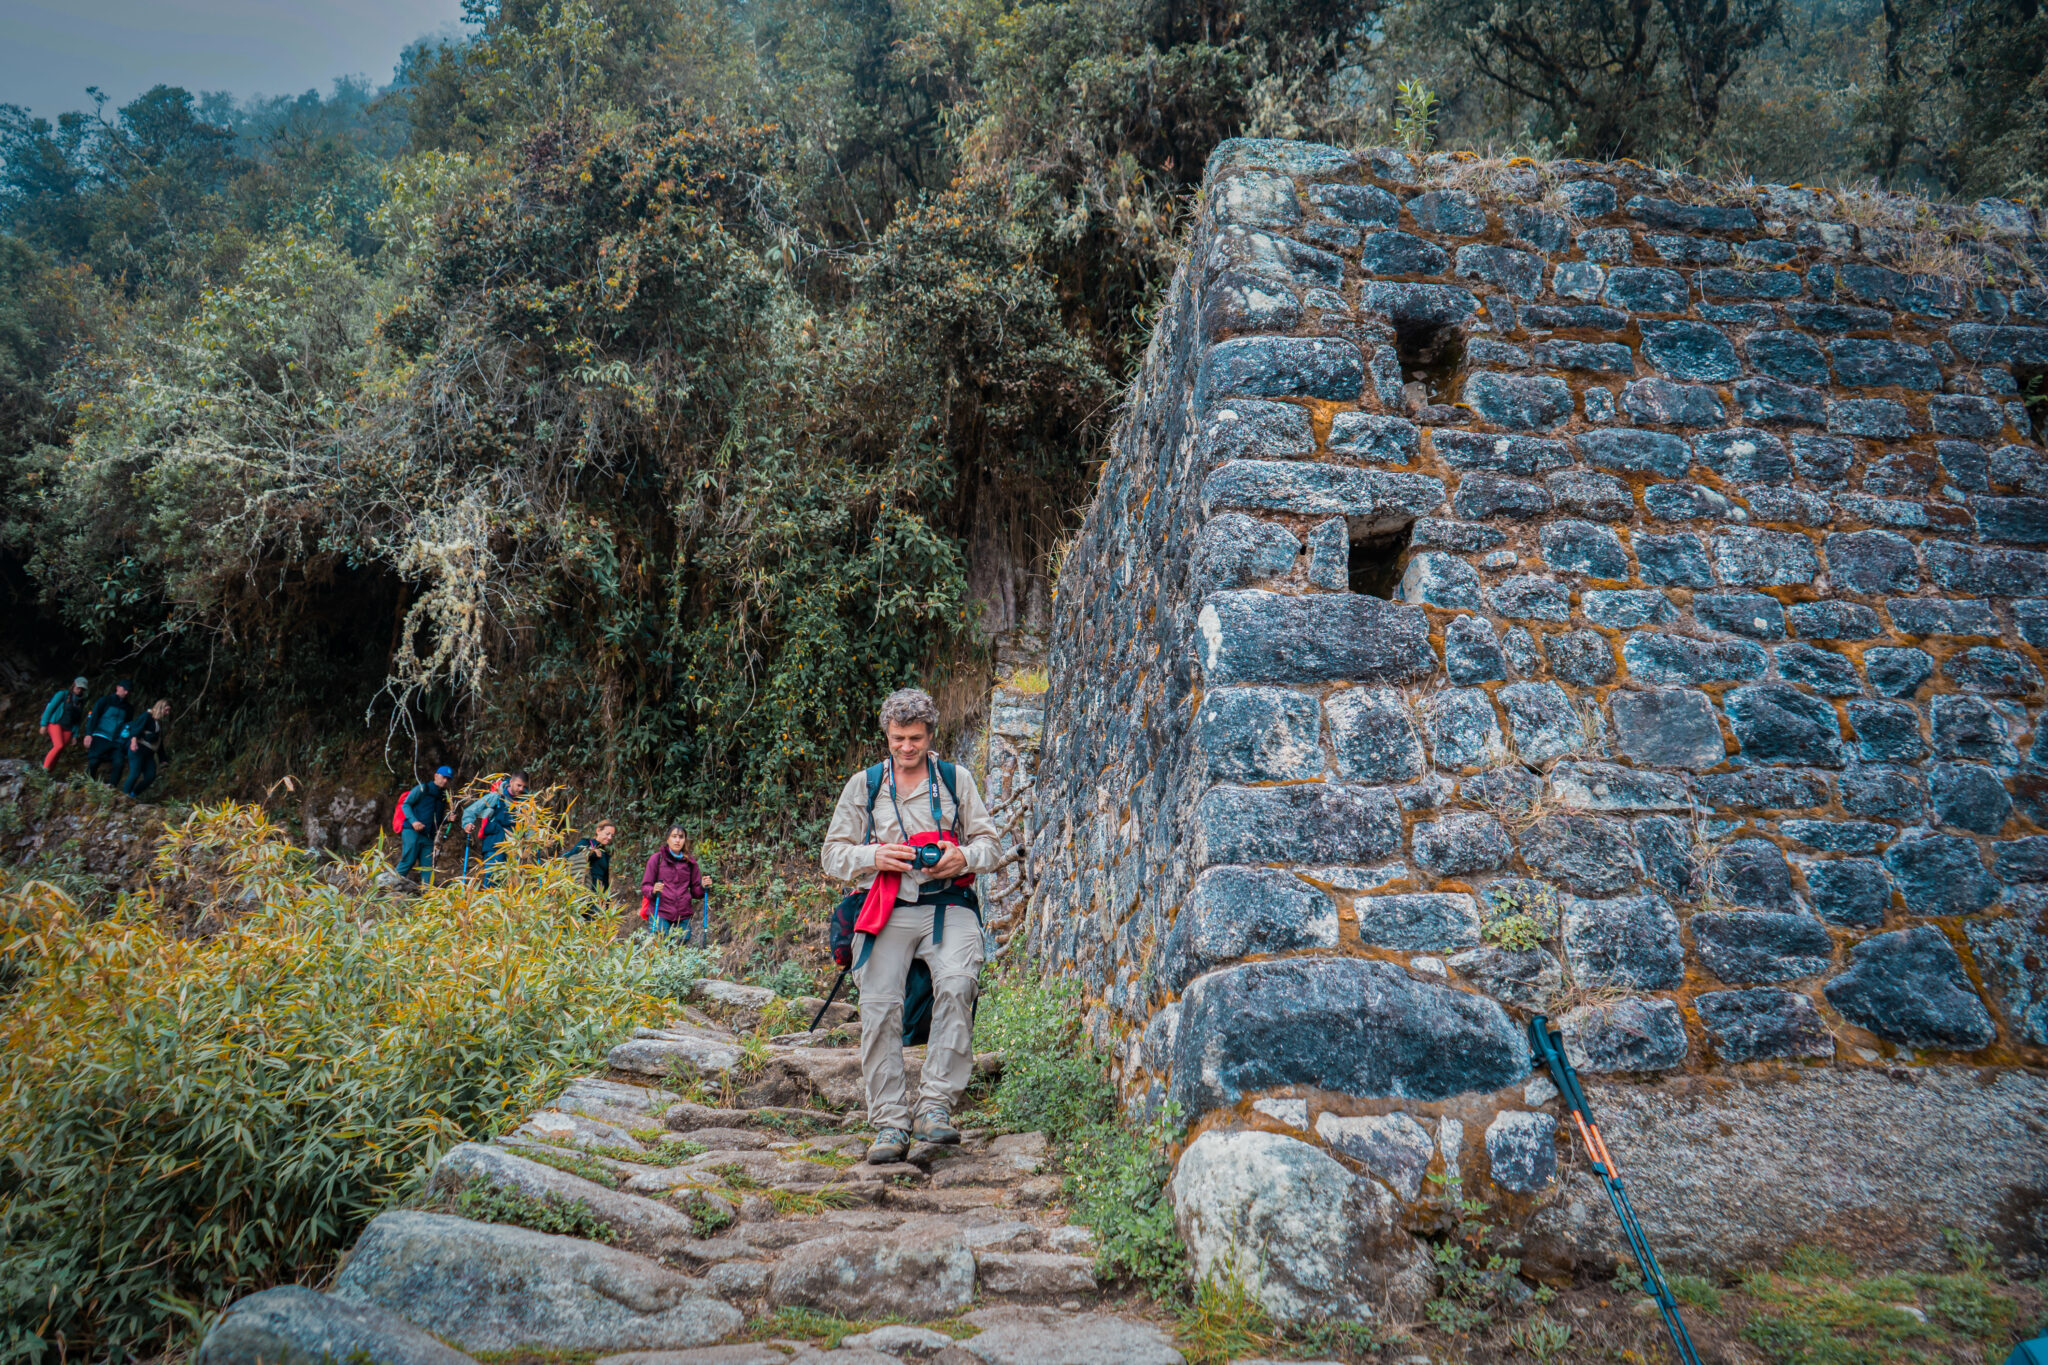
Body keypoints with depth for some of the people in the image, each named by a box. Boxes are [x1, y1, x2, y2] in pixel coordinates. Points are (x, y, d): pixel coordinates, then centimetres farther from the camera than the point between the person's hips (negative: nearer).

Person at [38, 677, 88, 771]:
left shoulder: (81, 702, 13)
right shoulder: (63, 695, 0)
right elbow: (50, 708, -2)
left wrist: (75, 735, 11)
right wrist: (44, 724, -7)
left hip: (68, 729, 4)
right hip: (55, 724, -4)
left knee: (60, 750, -2)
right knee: (59, 746, -23)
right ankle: (46, 766, -12)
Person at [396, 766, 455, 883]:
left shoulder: (443, 797, 20)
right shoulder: (422, 789, 3)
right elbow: (405, 805, -2)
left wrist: (447, 819, 4)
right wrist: (413, 821, -16)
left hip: (429, 837, 6)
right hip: (412, 832, -6)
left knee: (428, 867, 1)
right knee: (408, 861, -11)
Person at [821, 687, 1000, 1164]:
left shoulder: (956, 779, 14)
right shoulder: (863, 784, 15)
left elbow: (990, 844, 15)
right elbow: (832, 854, 14)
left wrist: (963, 858, -8)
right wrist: (874, 856, -7)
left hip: (947, 905, -1)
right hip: (888, 910, 1)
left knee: (956, 985, -27)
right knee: (879, 1006, -15)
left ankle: (936, 1105, -21)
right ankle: (889, 1124, -7)